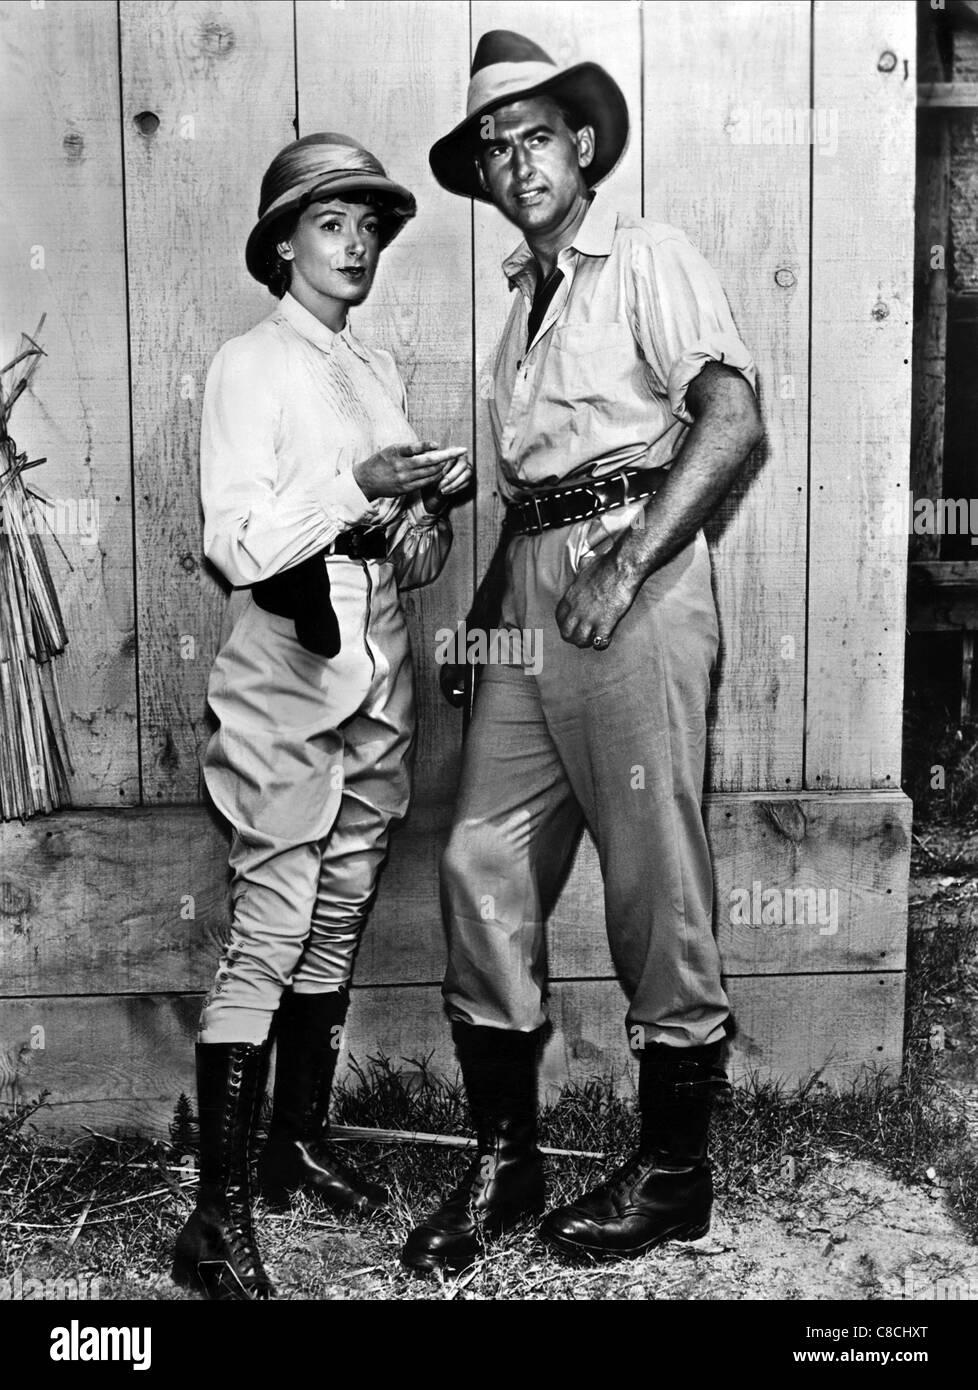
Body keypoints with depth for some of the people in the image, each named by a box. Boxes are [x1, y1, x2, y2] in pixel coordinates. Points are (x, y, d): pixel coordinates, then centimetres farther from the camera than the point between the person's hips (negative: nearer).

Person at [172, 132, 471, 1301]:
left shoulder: (379, 370, 16)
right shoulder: (248, 367, -3)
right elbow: (236, 544, -14)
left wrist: (433, 504, -4)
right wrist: (355, 487, -22)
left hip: (377, 677, 7)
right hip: (286, 685, -7)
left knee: (337, 922, 12)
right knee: (268, 934, -8)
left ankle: (300, 1139, 28)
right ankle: (218, 1219, 0)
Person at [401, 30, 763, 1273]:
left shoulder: (649, 260, 1)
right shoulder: (526, 299, 23)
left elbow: (733, 416, -13)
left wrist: (625, 565, -20)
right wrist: (492, 593, 14)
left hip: (634, 576, -7)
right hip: (532, 588, 7)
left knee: (654, 877, -1)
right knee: (482, 859, 1)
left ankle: (673, 1172, 14)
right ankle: (503, 1160, 14)